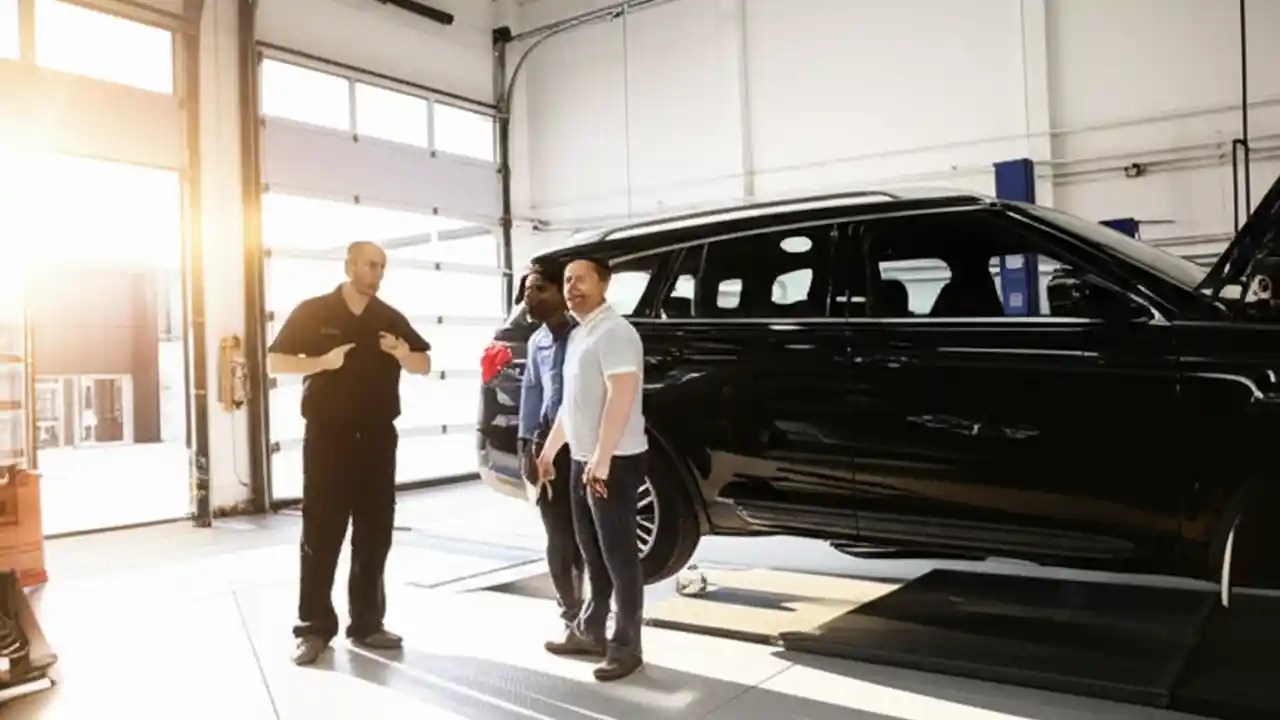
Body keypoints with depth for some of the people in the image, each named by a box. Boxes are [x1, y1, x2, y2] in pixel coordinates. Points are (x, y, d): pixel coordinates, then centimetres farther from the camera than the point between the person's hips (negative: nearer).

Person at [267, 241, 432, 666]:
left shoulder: (390, 319, 8)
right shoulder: (313, 312, -1)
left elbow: (425, 365, 11)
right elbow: (276, 362, -2)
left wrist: (404, 354, -11)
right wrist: (324, 362, -18)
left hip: (377, 437, 3)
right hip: (327, 436, -3)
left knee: (374, 533, 6)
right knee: (321, 533, -1)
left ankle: (367, 623, 15)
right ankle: (314, 628, 7)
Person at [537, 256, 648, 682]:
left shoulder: (614, 331, -14)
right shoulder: (578, 334, 16)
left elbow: (621, 398, -23)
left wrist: (601, 459, -26)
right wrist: (549, 450, 24)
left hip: (614, 462, -9)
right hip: (581, 460, 9)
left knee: (619, 554, -2)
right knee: (593, 554, 16)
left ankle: (626, 646, 6)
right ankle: (589, 632, 27)